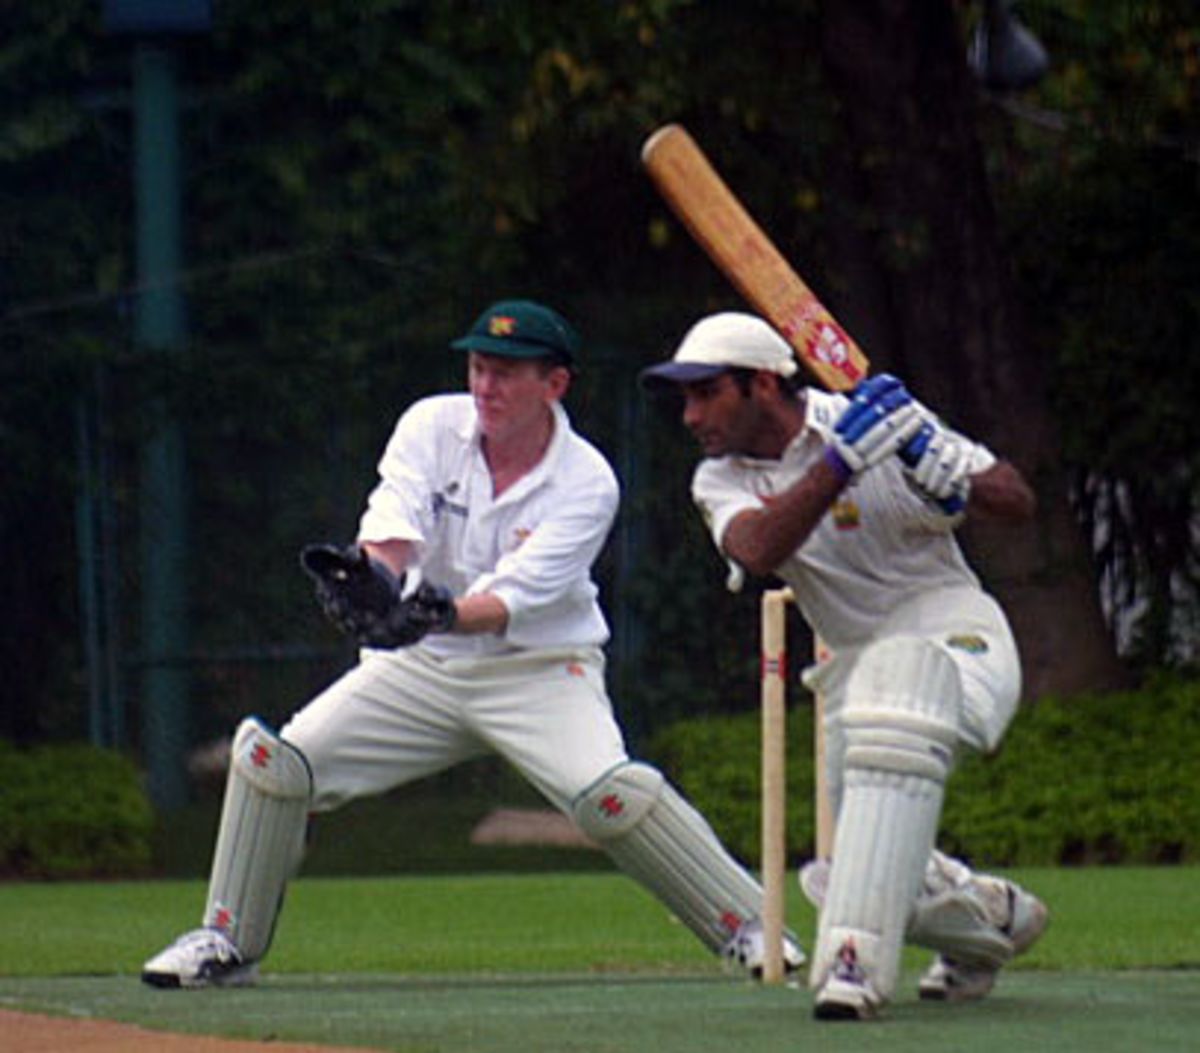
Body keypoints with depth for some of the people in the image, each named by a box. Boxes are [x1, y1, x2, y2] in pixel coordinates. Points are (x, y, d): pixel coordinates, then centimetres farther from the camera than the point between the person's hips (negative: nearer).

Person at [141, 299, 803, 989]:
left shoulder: (585, 483, -15)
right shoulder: (432, 428, -5)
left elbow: (516, 599, -27)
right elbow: (392, 526, -21)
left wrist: (439, 614, -47)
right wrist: (375, 578, -45)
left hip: (539, 671, -4)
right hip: (420, 669, 4)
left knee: (609, 793, -29)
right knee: (271, 762, -8)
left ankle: (748, 927, -16)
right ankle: (229, 942, 9)